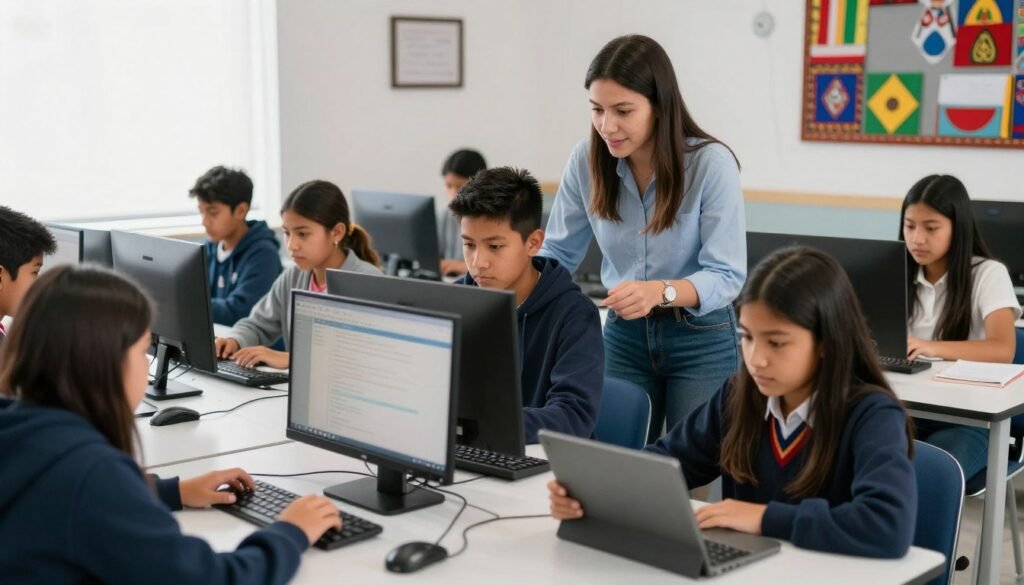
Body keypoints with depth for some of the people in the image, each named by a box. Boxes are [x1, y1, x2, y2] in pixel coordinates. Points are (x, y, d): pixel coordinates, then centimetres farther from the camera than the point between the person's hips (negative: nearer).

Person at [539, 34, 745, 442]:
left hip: (702, 340, -3)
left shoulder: (711, 163, -20)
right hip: (624, 335, 3)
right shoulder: (586, 160, -8)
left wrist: (660, 291, -38)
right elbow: (557, 253, 2)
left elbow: (727, 276, -20)